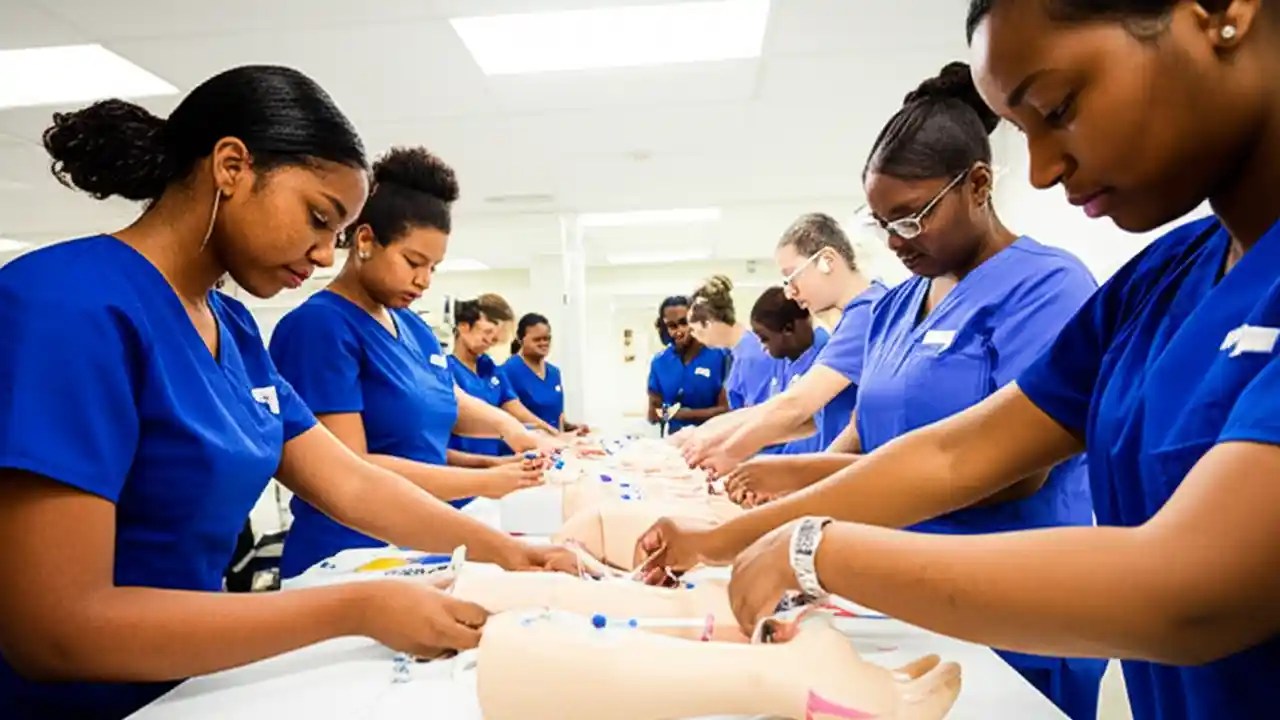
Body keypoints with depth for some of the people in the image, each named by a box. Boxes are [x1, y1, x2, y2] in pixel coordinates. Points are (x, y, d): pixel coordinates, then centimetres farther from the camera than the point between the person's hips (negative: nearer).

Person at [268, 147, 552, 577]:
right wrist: (483, 483, -21)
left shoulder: (413, 327, 7)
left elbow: (453, 401, 21)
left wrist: (510, 427, -1)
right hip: (347, 560, -7)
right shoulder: (320, 325, -16)